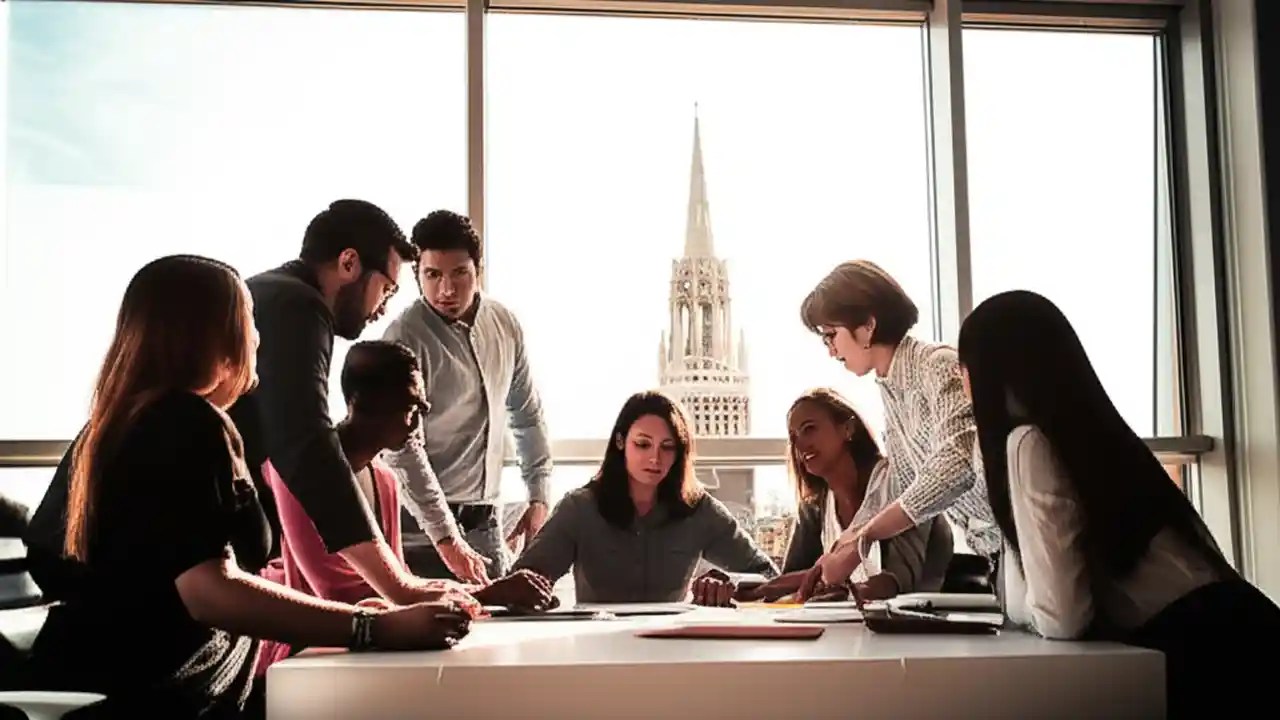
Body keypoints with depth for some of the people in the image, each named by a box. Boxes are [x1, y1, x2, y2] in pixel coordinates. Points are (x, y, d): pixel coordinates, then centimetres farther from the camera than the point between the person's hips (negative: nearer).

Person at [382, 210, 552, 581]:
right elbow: (404, 449, -19)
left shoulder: (505, 324, 3)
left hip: (484, 522, 5)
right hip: (424, 527, -5)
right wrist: (445, 538, -22)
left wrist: (539, 497, 11)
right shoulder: (405, 338, -15)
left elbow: (527, 414, 14)